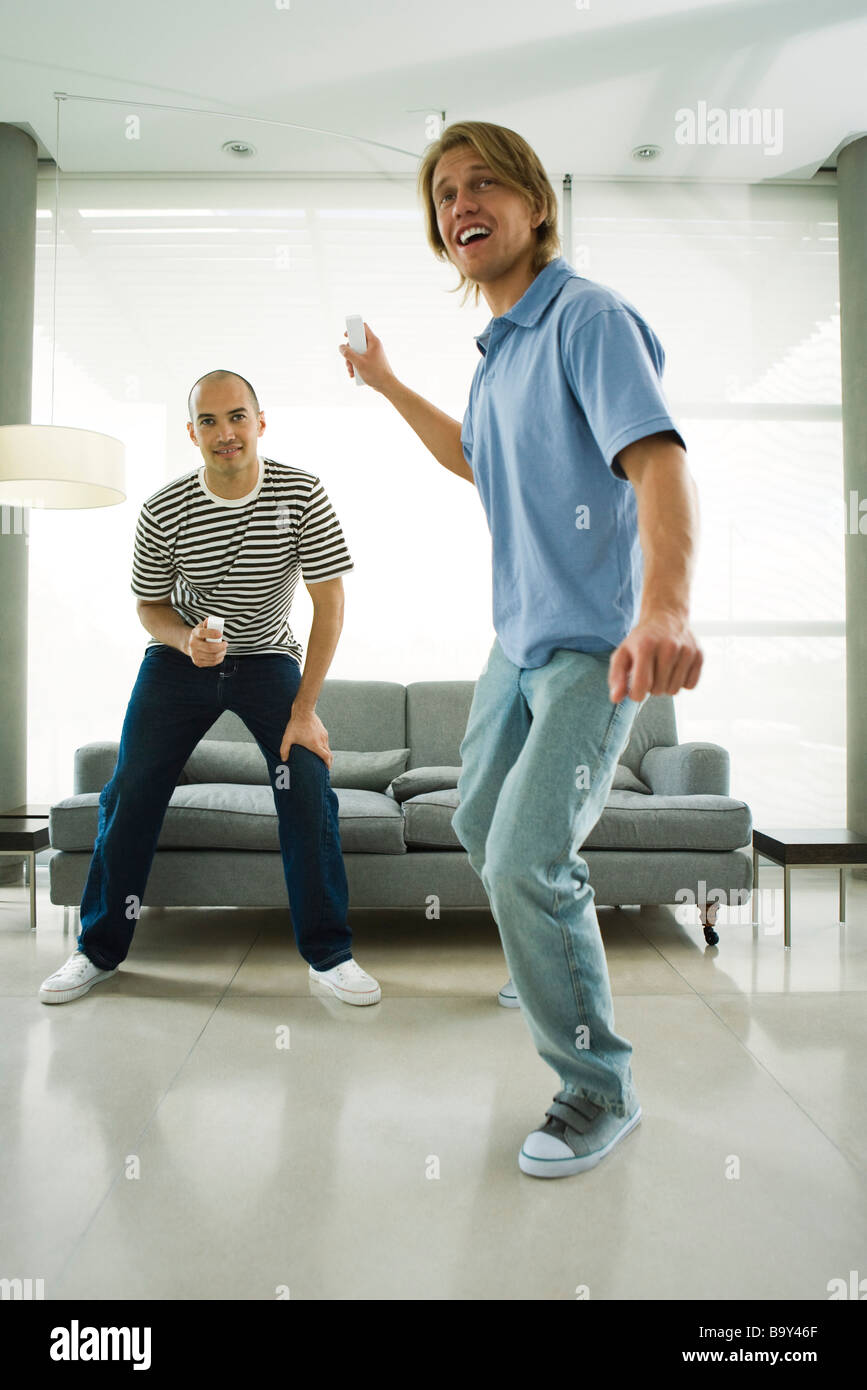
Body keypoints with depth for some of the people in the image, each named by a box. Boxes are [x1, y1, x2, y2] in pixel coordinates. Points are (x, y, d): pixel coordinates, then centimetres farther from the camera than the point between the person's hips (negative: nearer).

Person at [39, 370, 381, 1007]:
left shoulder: (302, 494, -18)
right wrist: (187, 640, -24)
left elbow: (330, 601, -16)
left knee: (309, 783, -17)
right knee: (131, 793, -2)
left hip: (268, 657, -1)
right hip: (180, 656, 1)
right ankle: (99, 949, 17)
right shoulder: (163, 512, -14)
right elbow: (150, 605, 0)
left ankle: (328, 953, -3)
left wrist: (305, 708, -20)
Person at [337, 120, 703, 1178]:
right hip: (518, 641, 9)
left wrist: (665, 604, -47)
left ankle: (598, 1090, 6)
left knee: (527, 863, -16)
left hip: (594, 646, -9)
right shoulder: (499, 348, 13)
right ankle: (554, 962, 47)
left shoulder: (587, 316, -13)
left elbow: (659, 457, -29)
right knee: (480, 829, 21)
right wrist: (384, 383, 30)